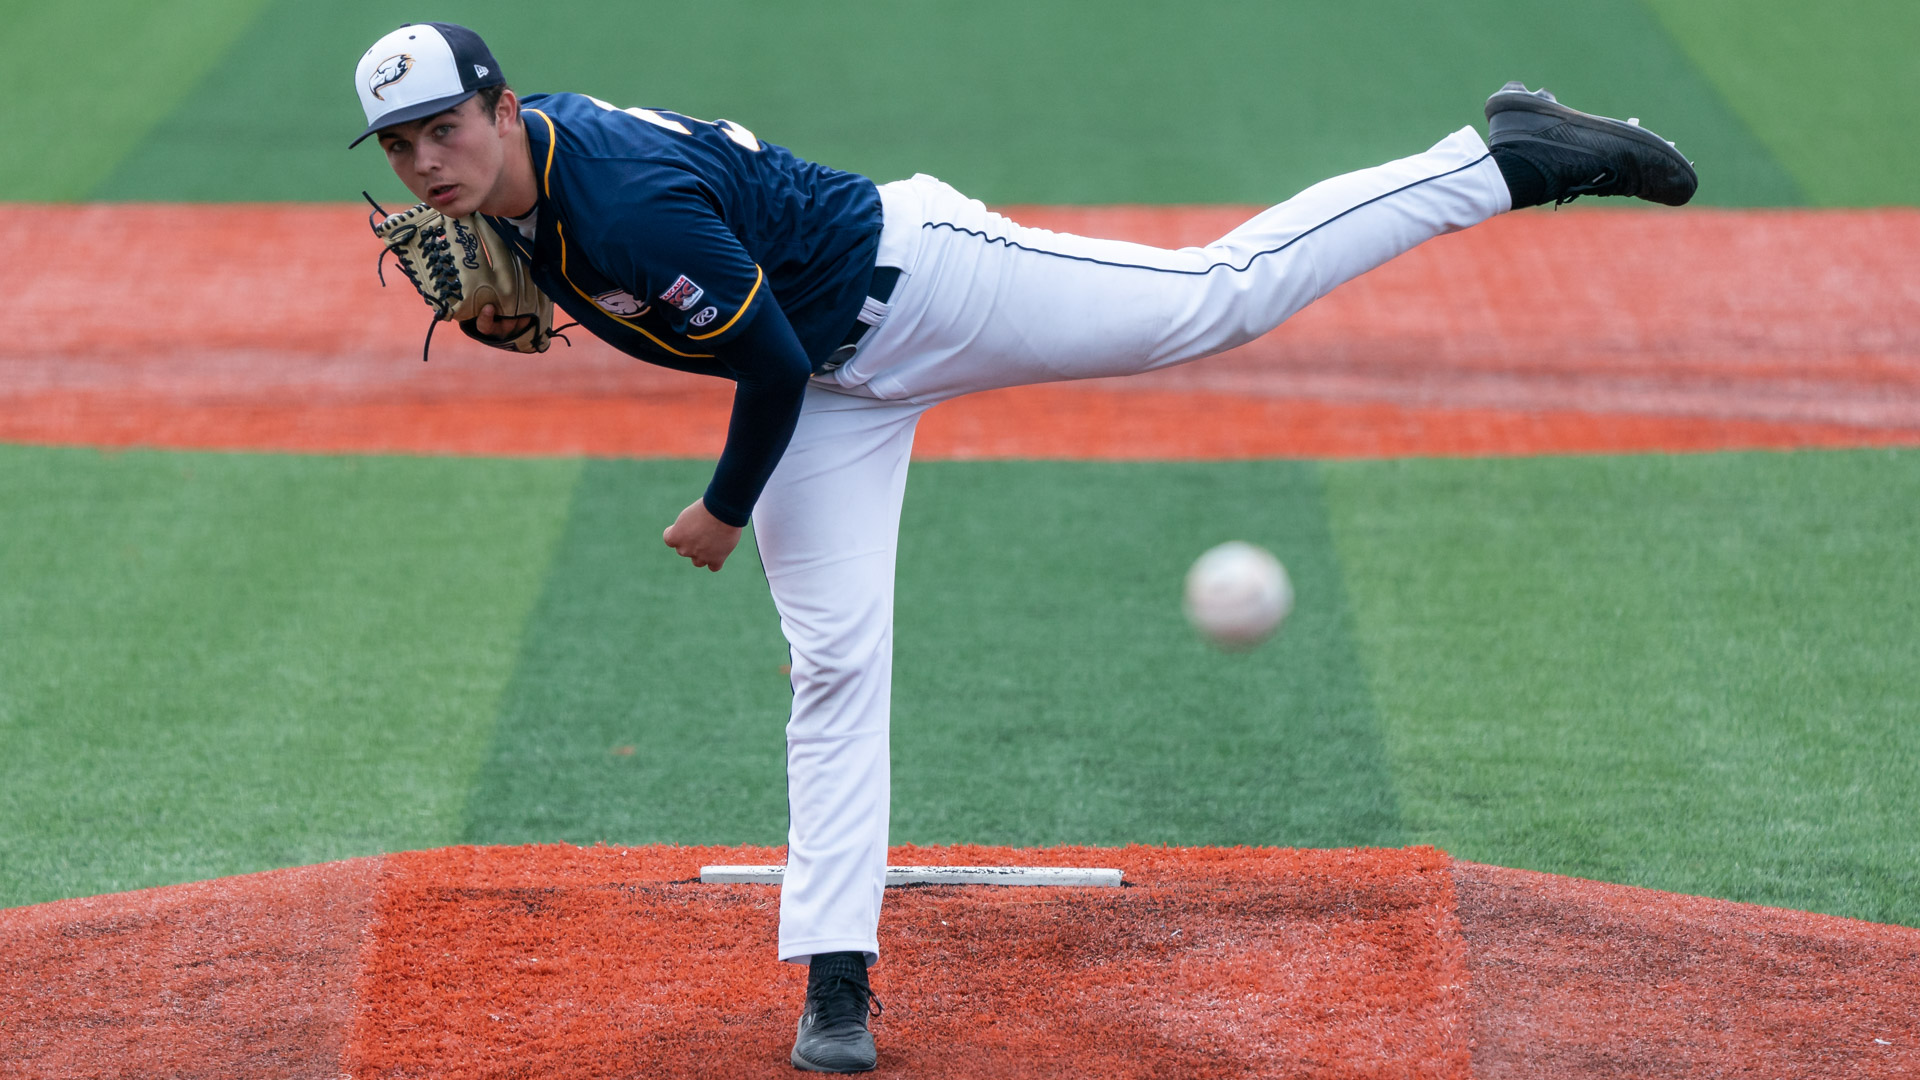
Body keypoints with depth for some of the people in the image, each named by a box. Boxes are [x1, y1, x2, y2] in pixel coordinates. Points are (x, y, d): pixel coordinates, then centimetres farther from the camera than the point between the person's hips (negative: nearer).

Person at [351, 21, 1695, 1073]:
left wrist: (724, 512, -10)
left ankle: (1506, 156, 6)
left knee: (1220, 296, -6)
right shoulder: (530, 154, -6)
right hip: (835, 385, 8)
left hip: (914, 278, -8)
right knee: (834, 662, 3)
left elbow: (769, 362, -24)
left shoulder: (629, 203, -33)